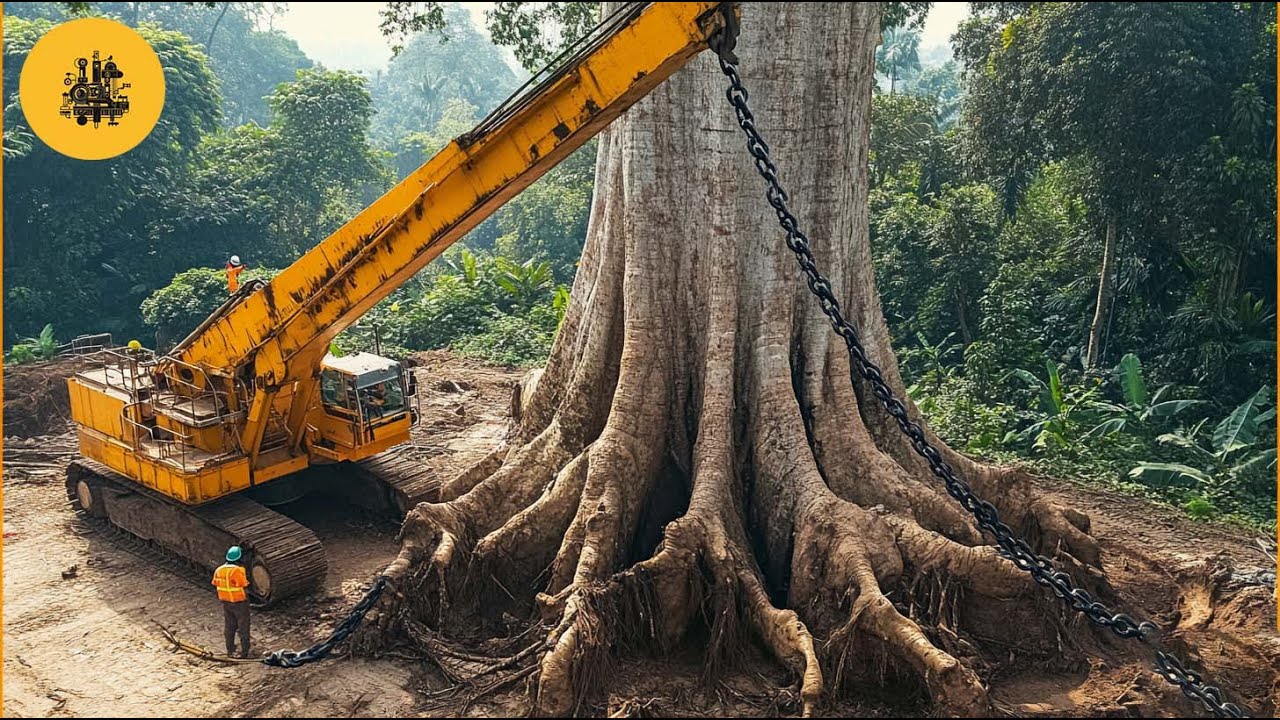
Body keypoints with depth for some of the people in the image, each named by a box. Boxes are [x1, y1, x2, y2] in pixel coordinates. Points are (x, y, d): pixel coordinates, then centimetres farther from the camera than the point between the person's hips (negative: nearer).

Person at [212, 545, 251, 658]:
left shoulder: (219, 570, -3)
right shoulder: (238, 571, -24)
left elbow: (216, 584, 6)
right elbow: (244, 587, -21)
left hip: (226, 602, 6)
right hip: (239, 602, -6)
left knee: (229, 627, 19)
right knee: (243, 627, 9)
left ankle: (230, 650, 28)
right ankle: (244, 651, 16)